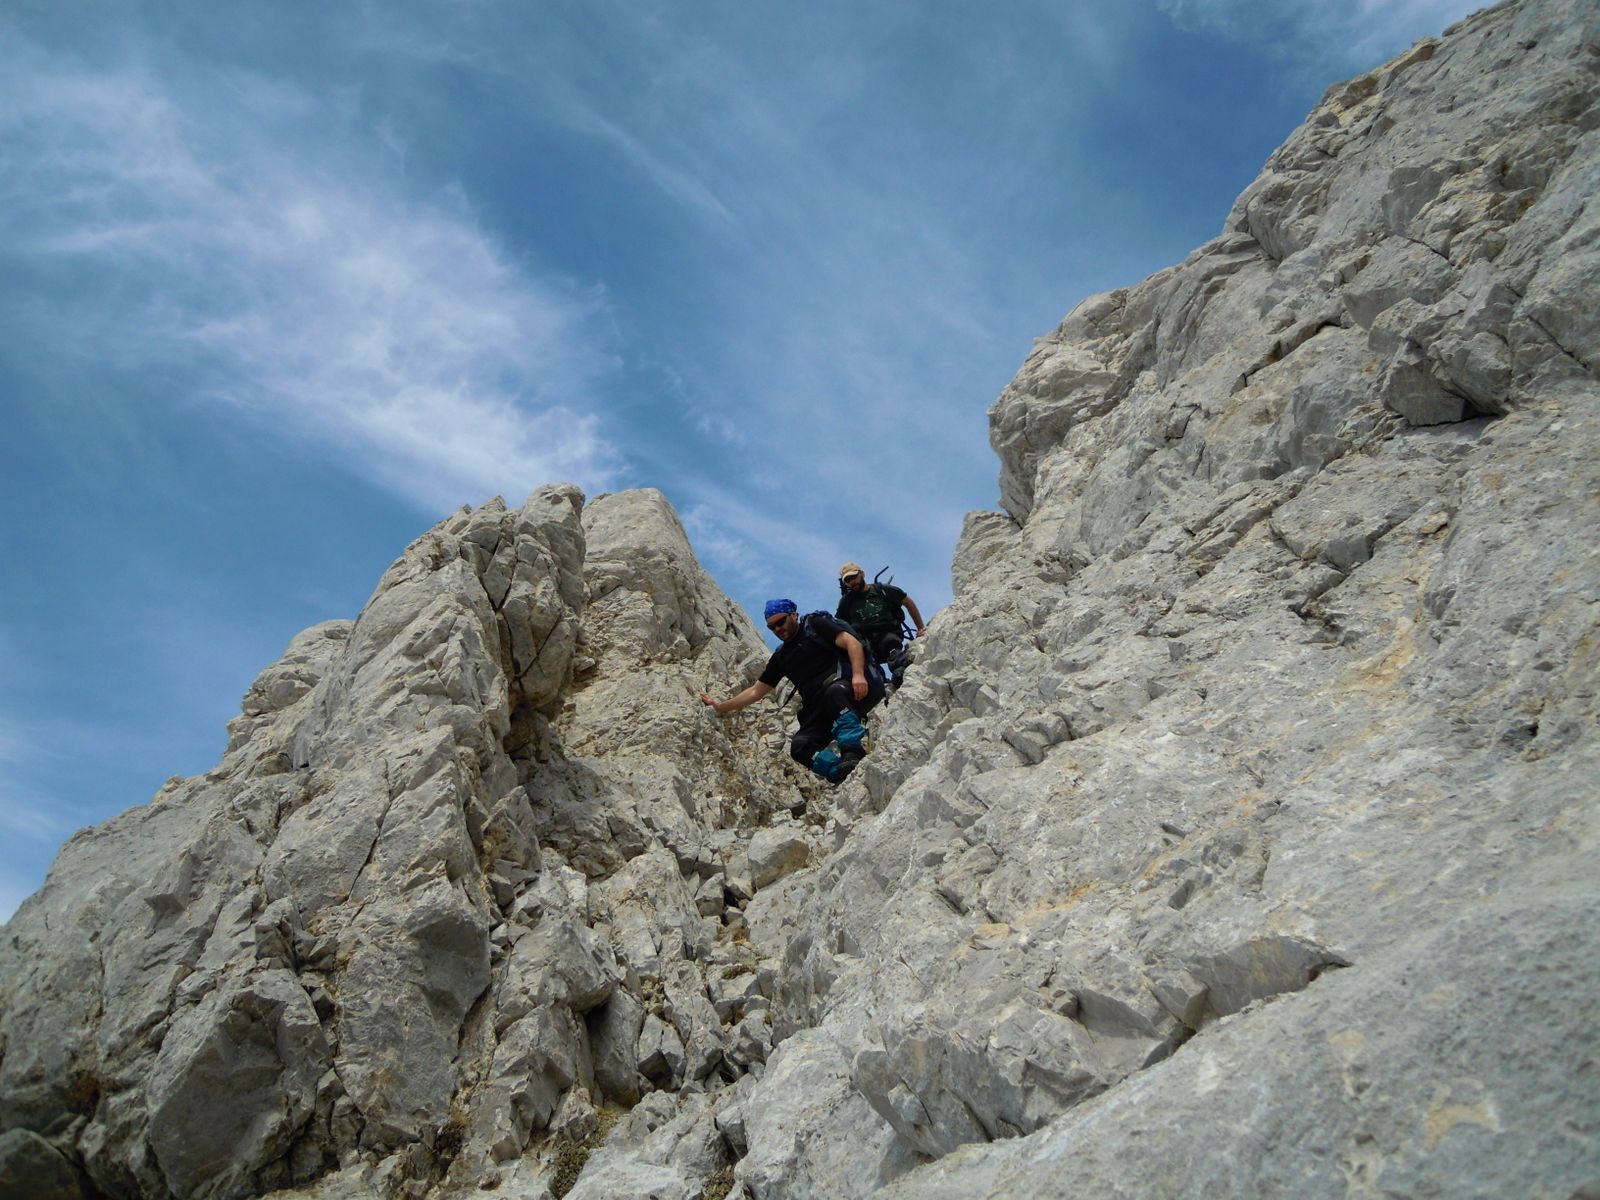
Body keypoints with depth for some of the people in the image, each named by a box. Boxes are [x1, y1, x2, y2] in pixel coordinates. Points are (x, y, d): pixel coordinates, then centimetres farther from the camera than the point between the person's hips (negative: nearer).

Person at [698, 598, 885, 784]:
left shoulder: (816, 624, 7)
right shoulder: (781, 657, 24)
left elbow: (852, 642, -7)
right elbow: (755, 691, 28)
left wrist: (858, 674, -24)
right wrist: (720, 706, 22)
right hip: (822, 709, 6)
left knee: (835, 691, -40)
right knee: (800, 746, -19)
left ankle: (853, 753, -48)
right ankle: (843, 773, -39)